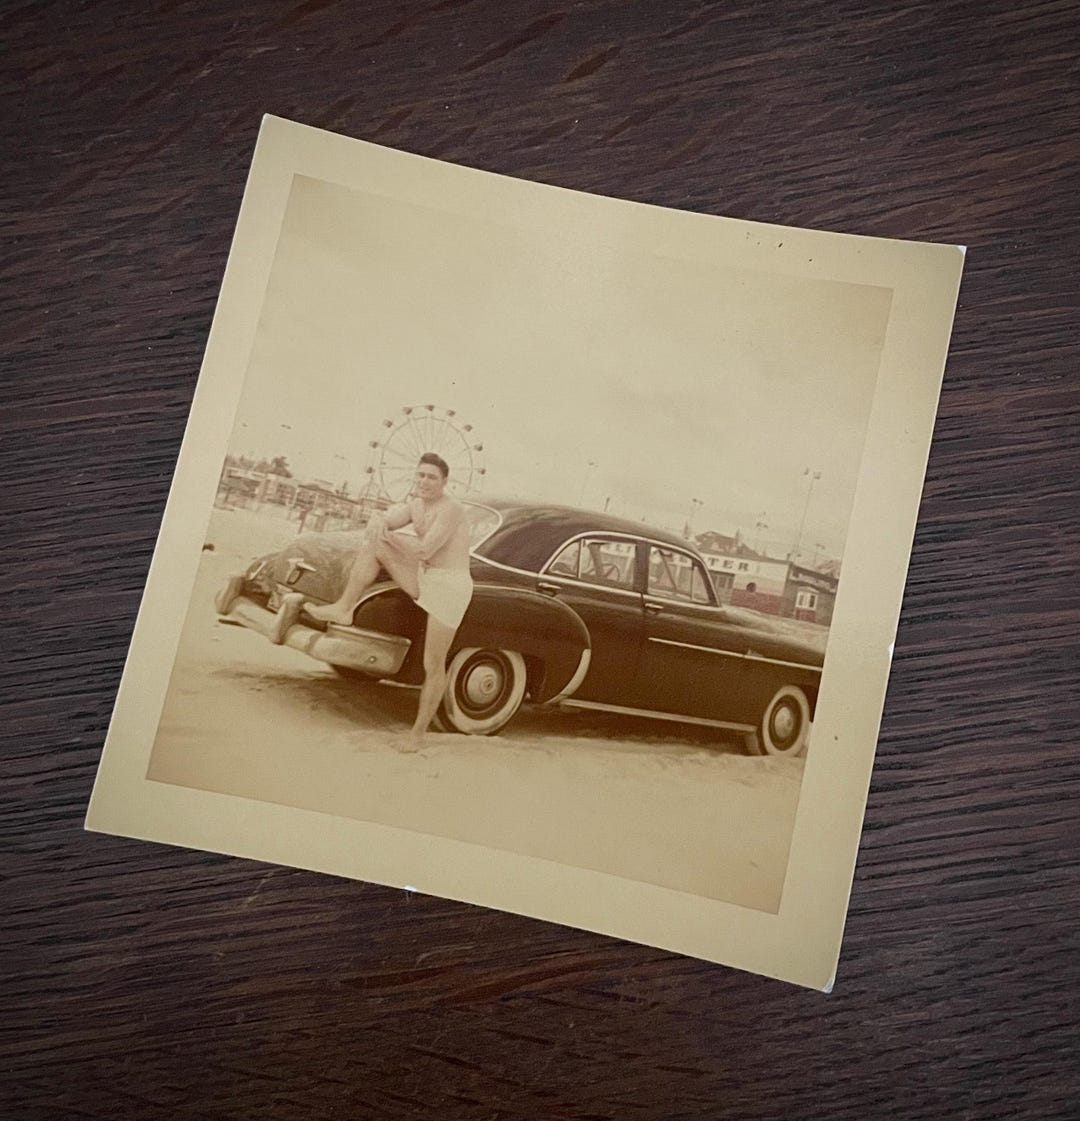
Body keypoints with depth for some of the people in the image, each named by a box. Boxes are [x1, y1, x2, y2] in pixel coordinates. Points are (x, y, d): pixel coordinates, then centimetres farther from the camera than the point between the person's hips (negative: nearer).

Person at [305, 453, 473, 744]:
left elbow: (424, 550, -25)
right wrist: (378, 524, -25)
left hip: (449, 588, -8)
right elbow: (384, 521, 0)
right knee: (374, 544, -4)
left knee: (433, 665, -2)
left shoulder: (451, 509, -18)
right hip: (424, 579, 8)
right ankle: (342, 609, -3)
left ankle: (418, 732, 11)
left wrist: (388, 535, -12)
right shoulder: (416, 503, 8)